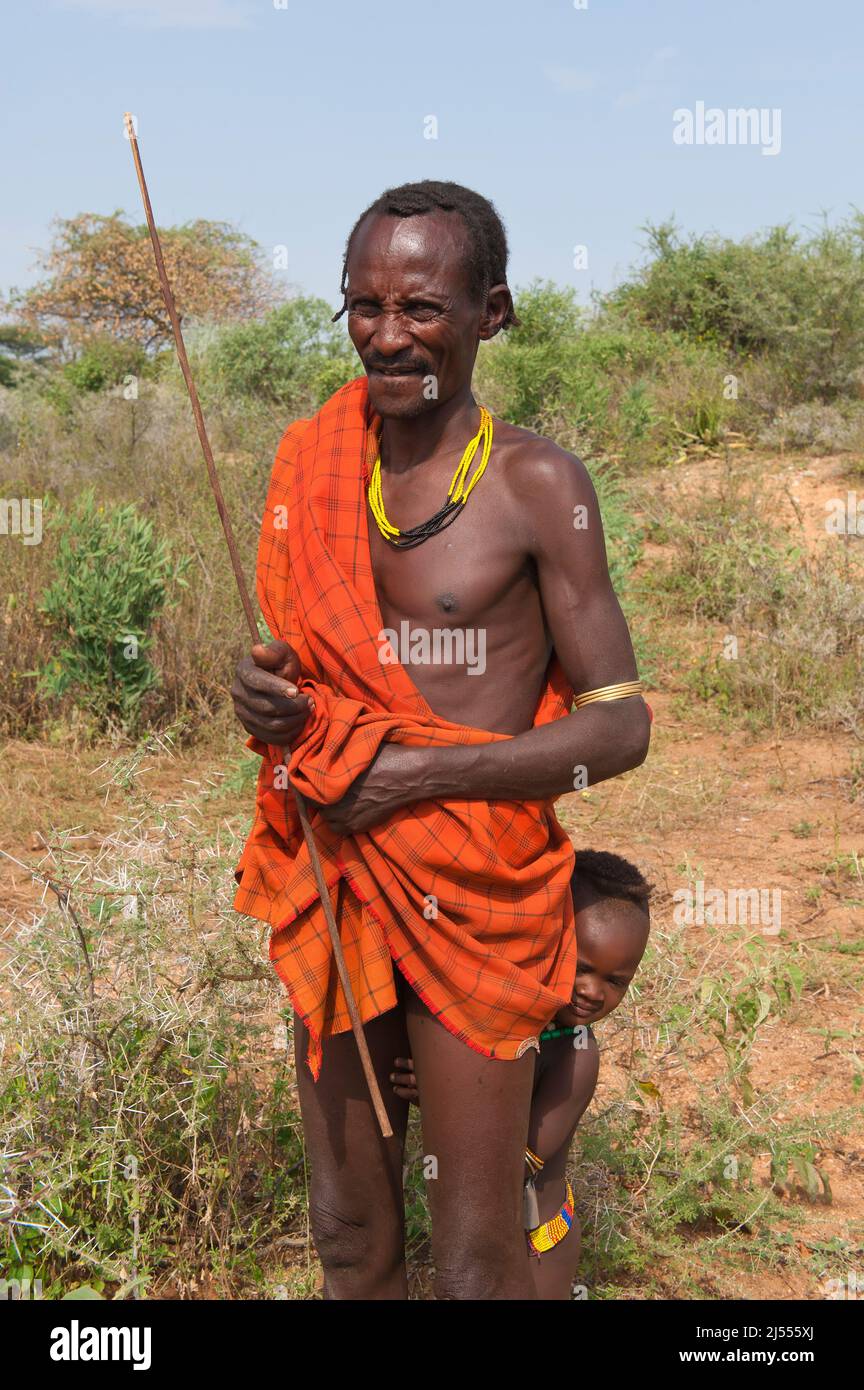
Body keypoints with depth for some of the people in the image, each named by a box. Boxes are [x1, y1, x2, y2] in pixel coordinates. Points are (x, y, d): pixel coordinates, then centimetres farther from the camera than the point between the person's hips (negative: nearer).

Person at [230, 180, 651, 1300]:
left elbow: (621, 726, -11)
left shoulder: (537, 483, -11)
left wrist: (420, 772, -18)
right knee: (348, 1231, 19)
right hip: (330, 879, 5)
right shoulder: (317, 465, 4)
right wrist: (259, 698, -9)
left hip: (474, 892, -5)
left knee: (478, 1265, 6)